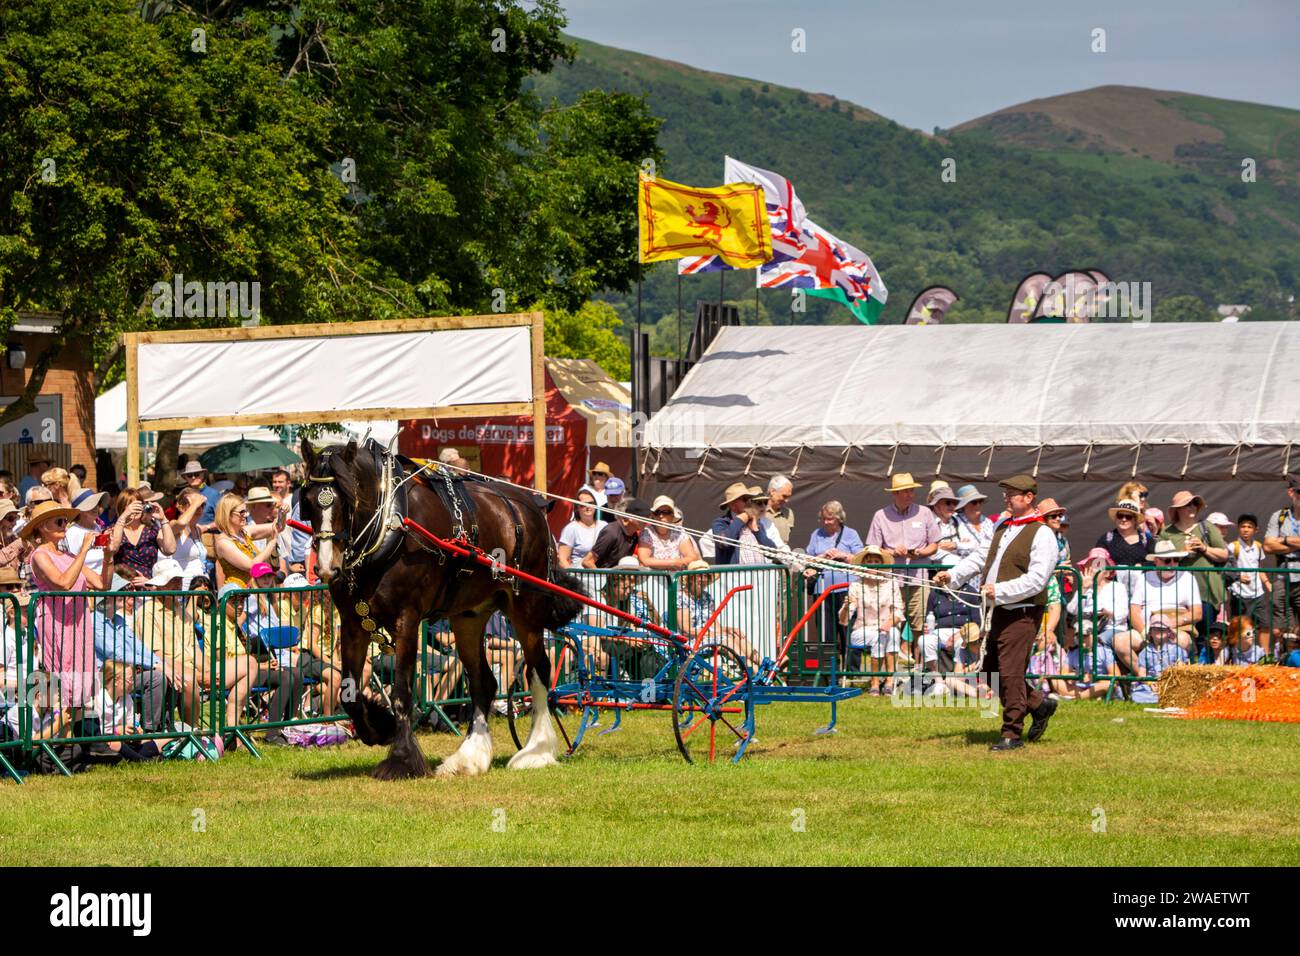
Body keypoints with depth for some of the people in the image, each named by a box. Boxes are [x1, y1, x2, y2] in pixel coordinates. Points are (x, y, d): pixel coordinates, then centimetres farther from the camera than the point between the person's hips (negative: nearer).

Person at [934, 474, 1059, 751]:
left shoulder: (1041, 535, -11)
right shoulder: (1003, 526, 16)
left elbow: (1036, 580, -20)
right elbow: (981, 557, 21)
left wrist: (1000, 590, -26)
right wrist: (953, 575, 7)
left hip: (1023, 613, -9)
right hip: (1000, 611, 9)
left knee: (1010, 672, -9)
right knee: (992, 671, 13)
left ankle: (1012, 733, 0)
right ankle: (1039, 704, 27)